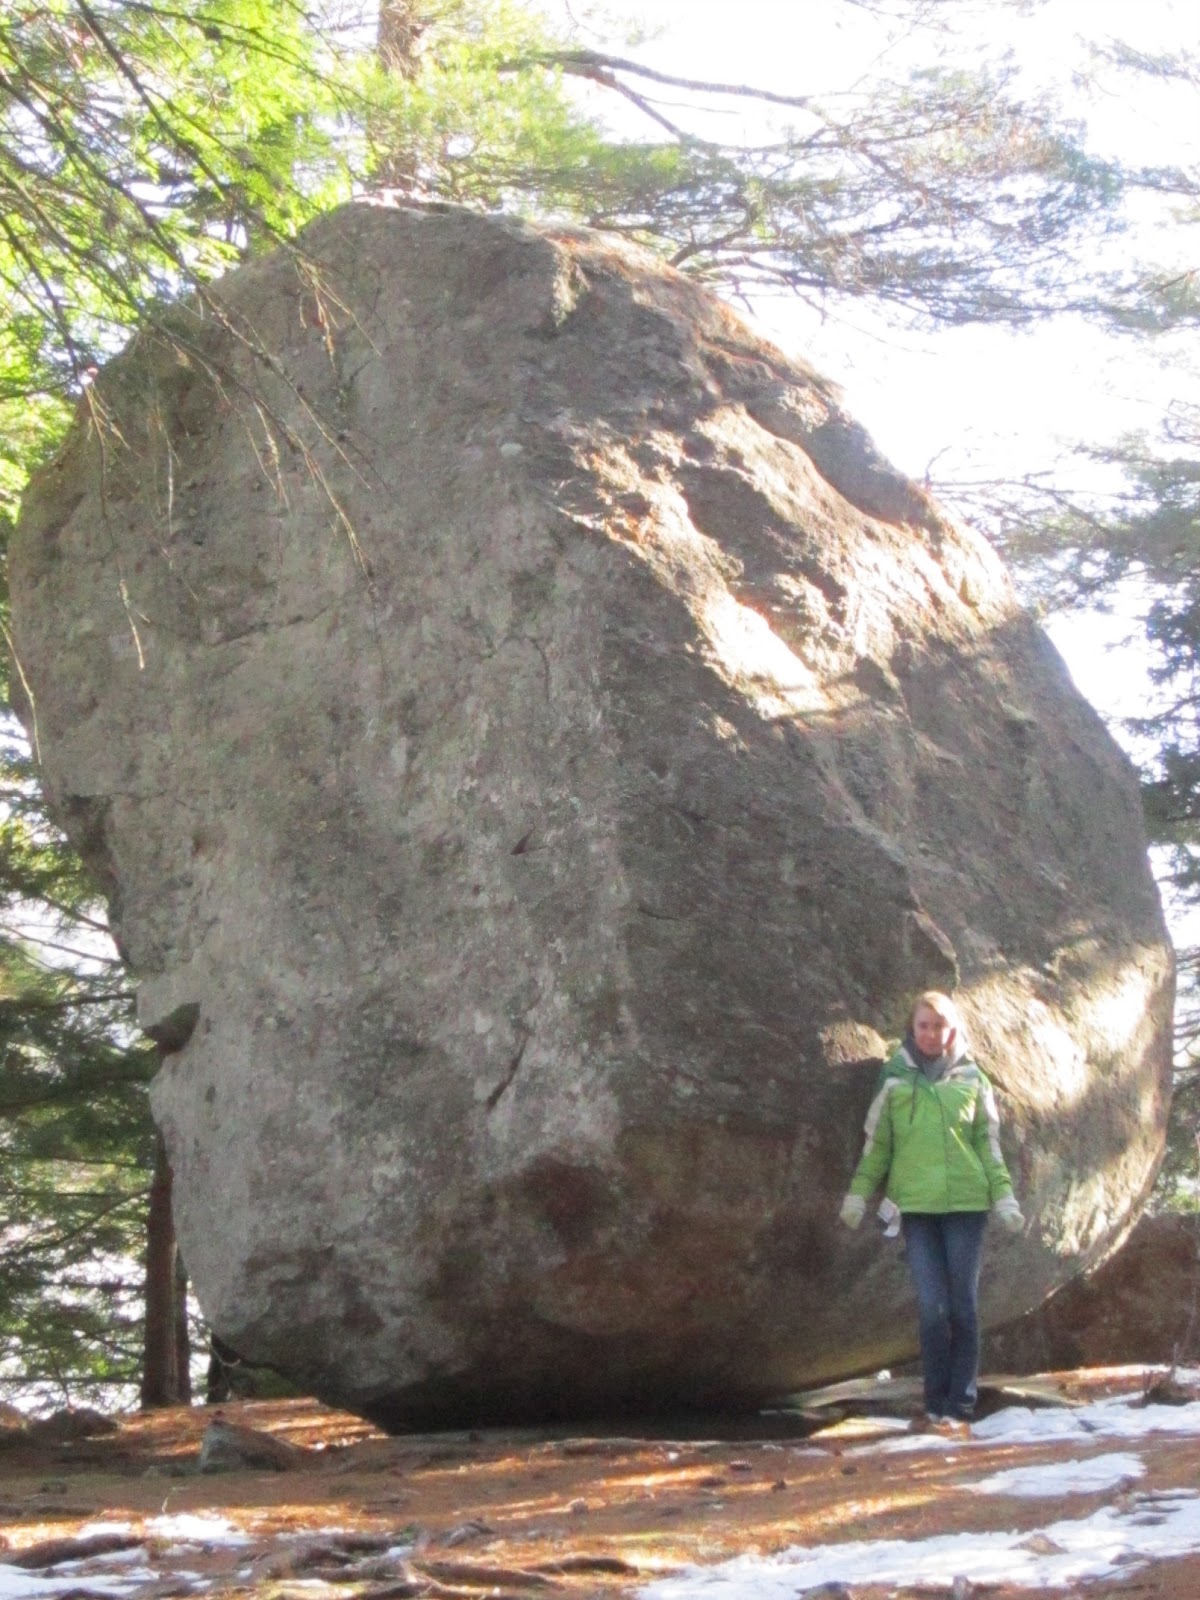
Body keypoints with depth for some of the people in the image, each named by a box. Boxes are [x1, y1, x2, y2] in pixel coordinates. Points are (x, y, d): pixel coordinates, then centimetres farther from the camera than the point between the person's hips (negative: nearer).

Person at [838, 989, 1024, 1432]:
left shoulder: (971, 1079, 8)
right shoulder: (895, 1079, 6)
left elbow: (989, 1144, 10)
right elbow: (876, 1142, 9)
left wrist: (1004, 1197, 3)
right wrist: (858, 1194, 4)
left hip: (965, 1202, 1)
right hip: (916, 1205, 0)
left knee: (963, 1306, 1)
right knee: (932, 1307, -6)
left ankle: (960, 1406, 8)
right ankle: (936, 1405, 4)